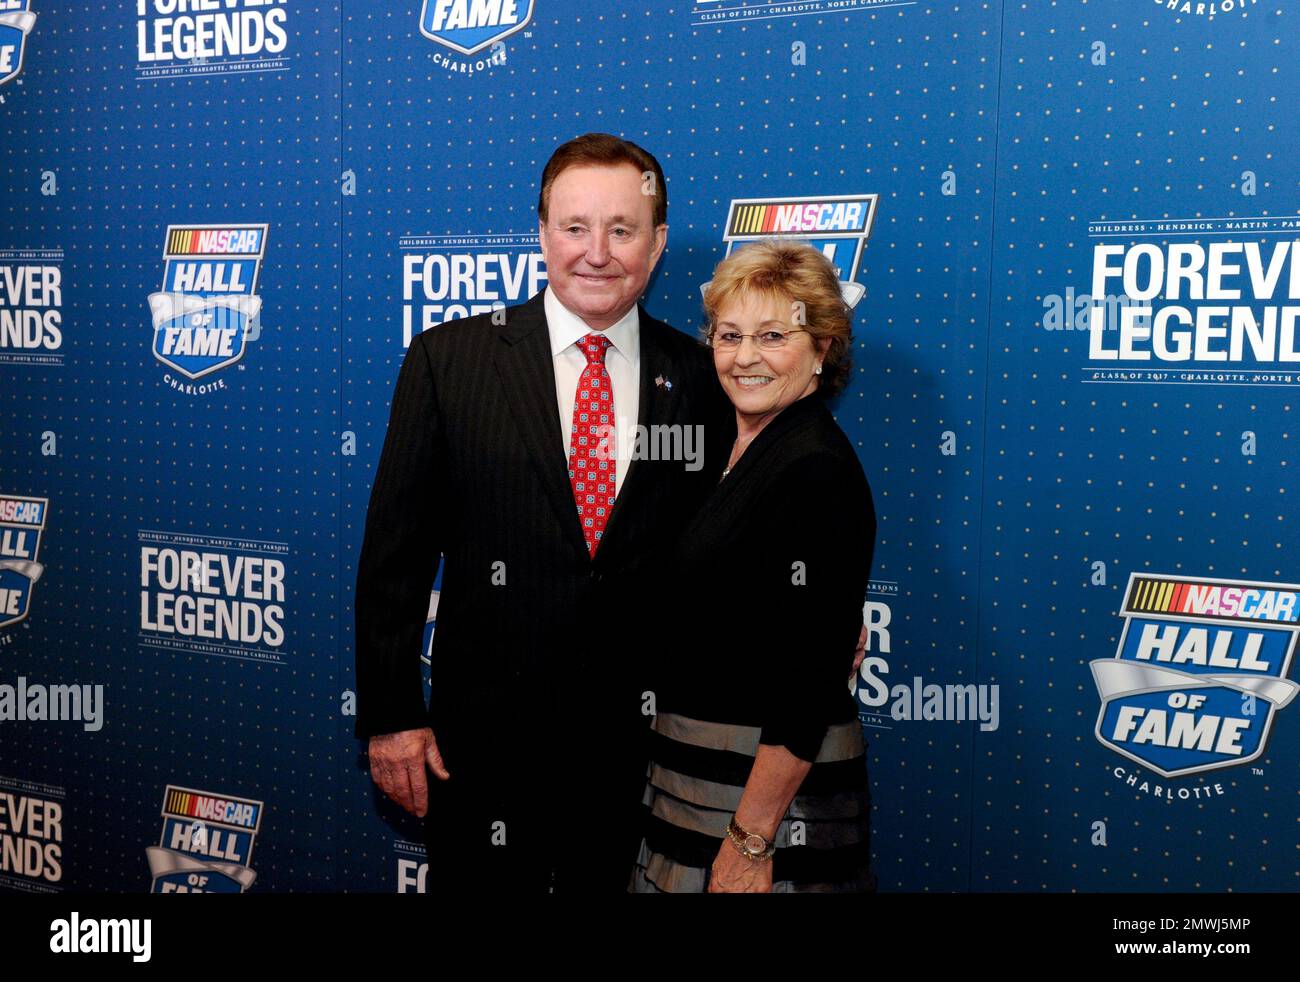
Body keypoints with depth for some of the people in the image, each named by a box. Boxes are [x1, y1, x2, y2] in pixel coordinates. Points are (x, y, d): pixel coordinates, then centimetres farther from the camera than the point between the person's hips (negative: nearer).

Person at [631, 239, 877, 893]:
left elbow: (809, 678, -22)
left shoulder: (817, 470, -18)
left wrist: (751, 841, -22)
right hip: (696, 768, 8)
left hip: (773, 782, -8)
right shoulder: (735, 452, 9)